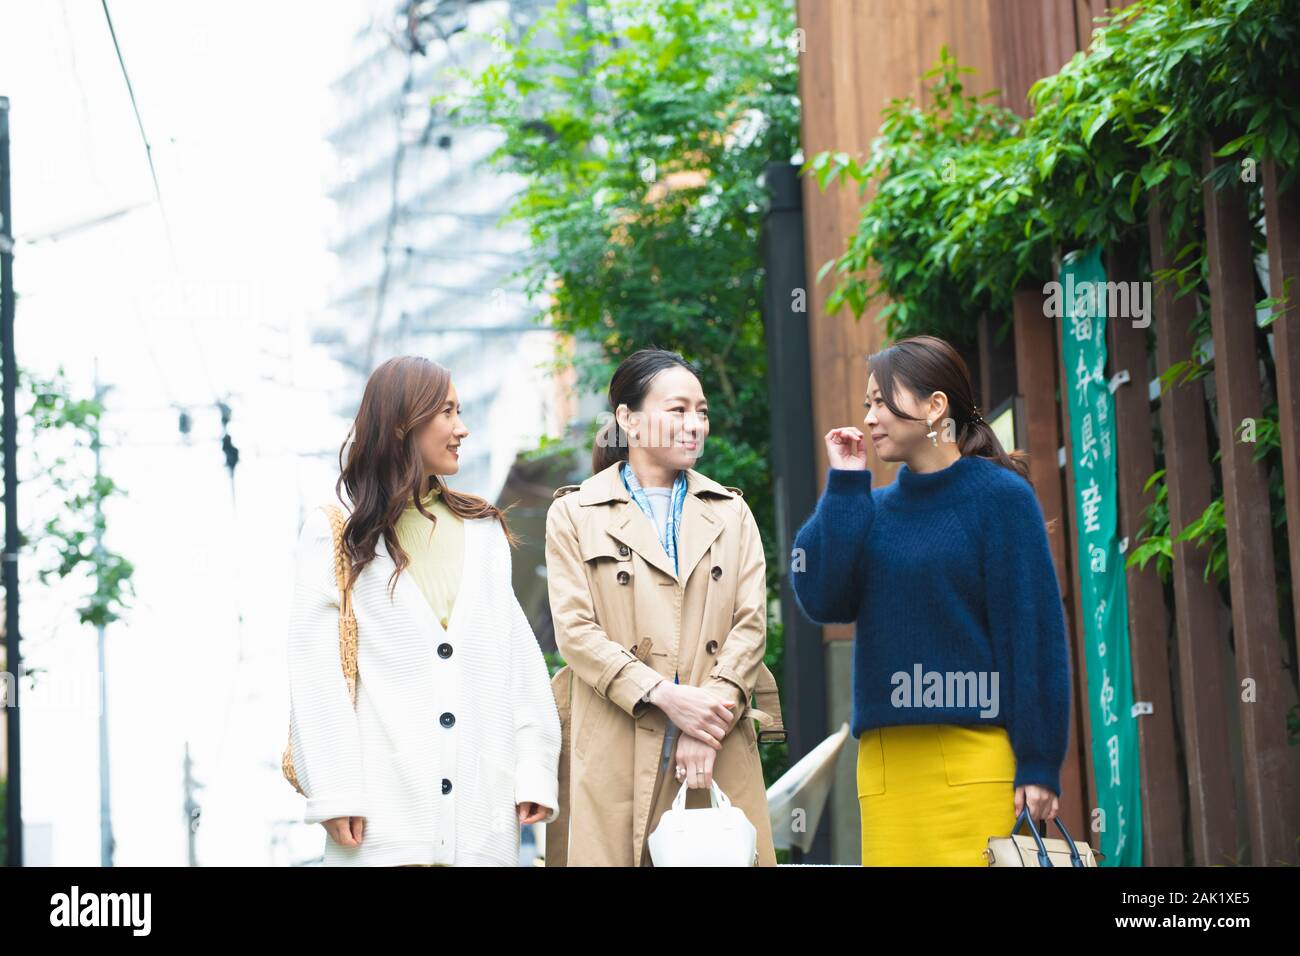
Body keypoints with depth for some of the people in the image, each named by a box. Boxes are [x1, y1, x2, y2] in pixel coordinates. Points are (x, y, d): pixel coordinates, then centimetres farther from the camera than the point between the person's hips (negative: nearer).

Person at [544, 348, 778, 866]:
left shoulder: (730, 512, 17)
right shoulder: (574, 513, 8)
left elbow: (751, 625, 6)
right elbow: (575, 630, -2)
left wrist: (712, 718, -9)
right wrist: (664, 696, -13)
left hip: (720, 755, 2)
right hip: (619, 759, -2)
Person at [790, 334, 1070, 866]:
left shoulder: (999, 497, -1)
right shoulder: (876, 509, 14)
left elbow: (1033, 631, -4)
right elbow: (822, 599, -1)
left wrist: (1039, 763, -9)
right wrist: (845, 485, 2)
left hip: (973, 755, -5)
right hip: (884, 757, 5)